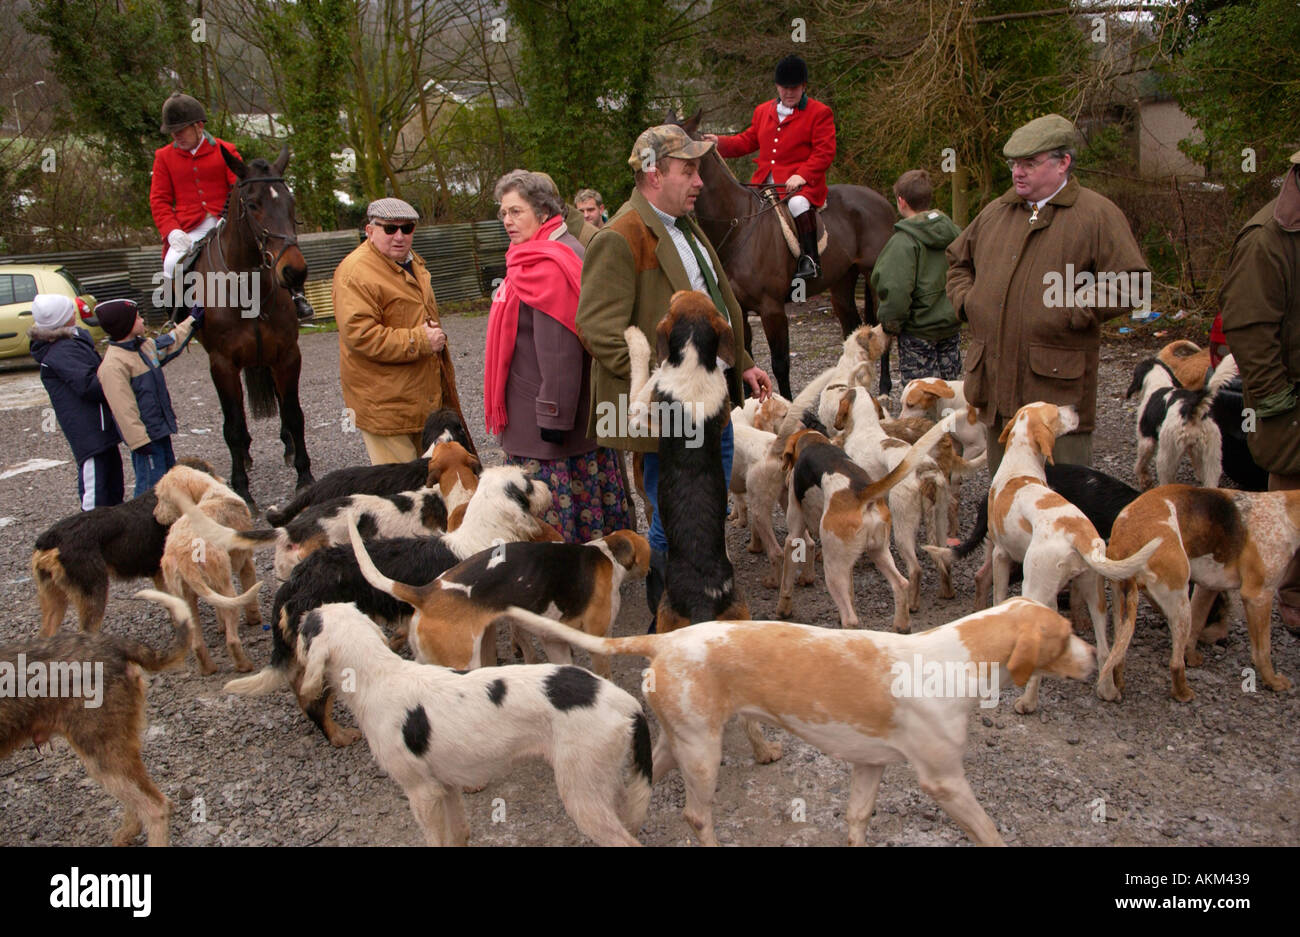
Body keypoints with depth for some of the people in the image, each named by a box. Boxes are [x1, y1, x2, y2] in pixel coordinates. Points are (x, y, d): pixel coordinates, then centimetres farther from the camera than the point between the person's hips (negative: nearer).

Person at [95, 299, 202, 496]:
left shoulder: (145, 345, 6)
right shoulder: (113, 365, -24)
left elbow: (170, 344, 28)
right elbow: (123, 409, -25)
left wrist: (192, 321, 34)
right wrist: (139, 440, -25)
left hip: (160, 428, 10)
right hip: (145, 434, -10)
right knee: (151, 486, -6)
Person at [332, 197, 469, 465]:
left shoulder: (412, 262, 15)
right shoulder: (355, 273, -16)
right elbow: (359, 334, -26)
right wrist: (418, 341, -23)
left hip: (425, 396, 9)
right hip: (384, 402, -9)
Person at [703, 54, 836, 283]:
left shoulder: (820, 113, 1)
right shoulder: (763, 111, 18)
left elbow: (824, 152, -8)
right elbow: (748, 141, 25)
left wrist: (802, 175, -23)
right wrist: (719, 142, 8)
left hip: (800, 184, -6)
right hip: (765, 183, 6)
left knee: (798, 204, -36)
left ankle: (810, 260, -29)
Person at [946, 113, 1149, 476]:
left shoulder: (1097, 214, -3)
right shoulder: (995, 212, 15)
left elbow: (1131, 283, -10)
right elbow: (958, 260, 29)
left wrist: (1070, 312, -15)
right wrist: (966, 300, 11)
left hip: (1059, 383, -5)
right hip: (995, 379, 6)